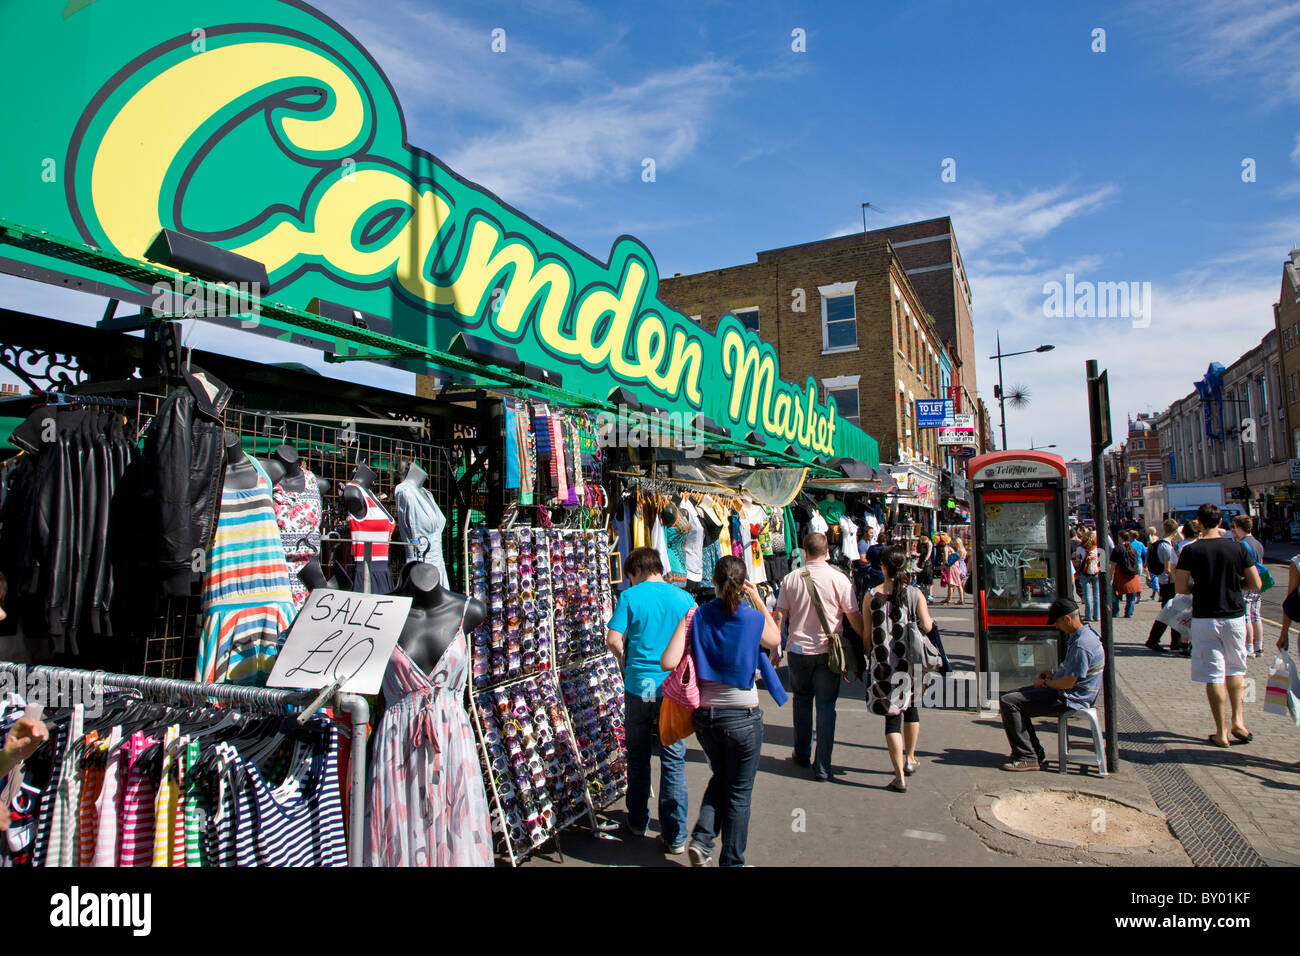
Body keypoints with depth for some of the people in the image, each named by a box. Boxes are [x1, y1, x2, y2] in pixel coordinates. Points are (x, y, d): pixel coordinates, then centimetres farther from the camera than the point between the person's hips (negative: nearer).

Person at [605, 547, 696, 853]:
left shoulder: (630, 597, -5)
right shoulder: (684, 597, 1)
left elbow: (613, 640, -11)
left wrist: (626, 661, 8)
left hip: (639, 686, -1)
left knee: (638, 756, 17)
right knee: (673, 760, 7)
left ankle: (637, 822, 31)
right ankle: (675, 835, 10)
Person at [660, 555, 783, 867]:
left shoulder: (695, 617, -8)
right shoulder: (755, 619, -12)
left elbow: (667, 662, -15)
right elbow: (775, 640, 12)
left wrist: (694, 660, 4)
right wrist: (758, 601, 10)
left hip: (705, 716, 3)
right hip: (743, 717, -3)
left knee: (720, 778, 27)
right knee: (739, 792, 15)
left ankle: (701, 838, 14)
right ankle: (732, 860, 25)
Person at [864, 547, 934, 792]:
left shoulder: (872, 595, -6)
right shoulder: (915, 594, -5)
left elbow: (865, 630, -4)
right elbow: (926, 627, -7)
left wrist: (870, 652, 11)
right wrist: (930, 620, 15)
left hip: (883, 662, -2)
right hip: (910, 661, 2)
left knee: (892, 715, 1)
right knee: (911, 707, 23)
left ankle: (900, 775, 0)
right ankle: (910, 759, 39)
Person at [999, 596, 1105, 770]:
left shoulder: (1081, 645, -25)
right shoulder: (1085, 633, 9)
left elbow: (1068, 682, -24)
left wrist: (1045, 682, -7)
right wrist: (1053, 676, 10)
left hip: (1069, 699, -11)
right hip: (1071, 694, 11)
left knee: (1008, 702, -16)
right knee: (1016, 696, 18)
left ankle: (1028, 757, -10)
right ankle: (1036, 753, 17)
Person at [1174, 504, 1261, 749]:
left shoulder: (1191, 551, -8)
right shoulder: (1237, 547, -3)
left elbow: (1181, 587, -10)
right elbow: (1256, 584, 1)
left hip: (1205, 618, -2)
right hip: (1234, 616, 2)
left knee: (1213, 676, 2)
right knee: (1235, 668, 23)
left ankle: (1222, 733, 6)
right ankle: (1237, 719, 17)